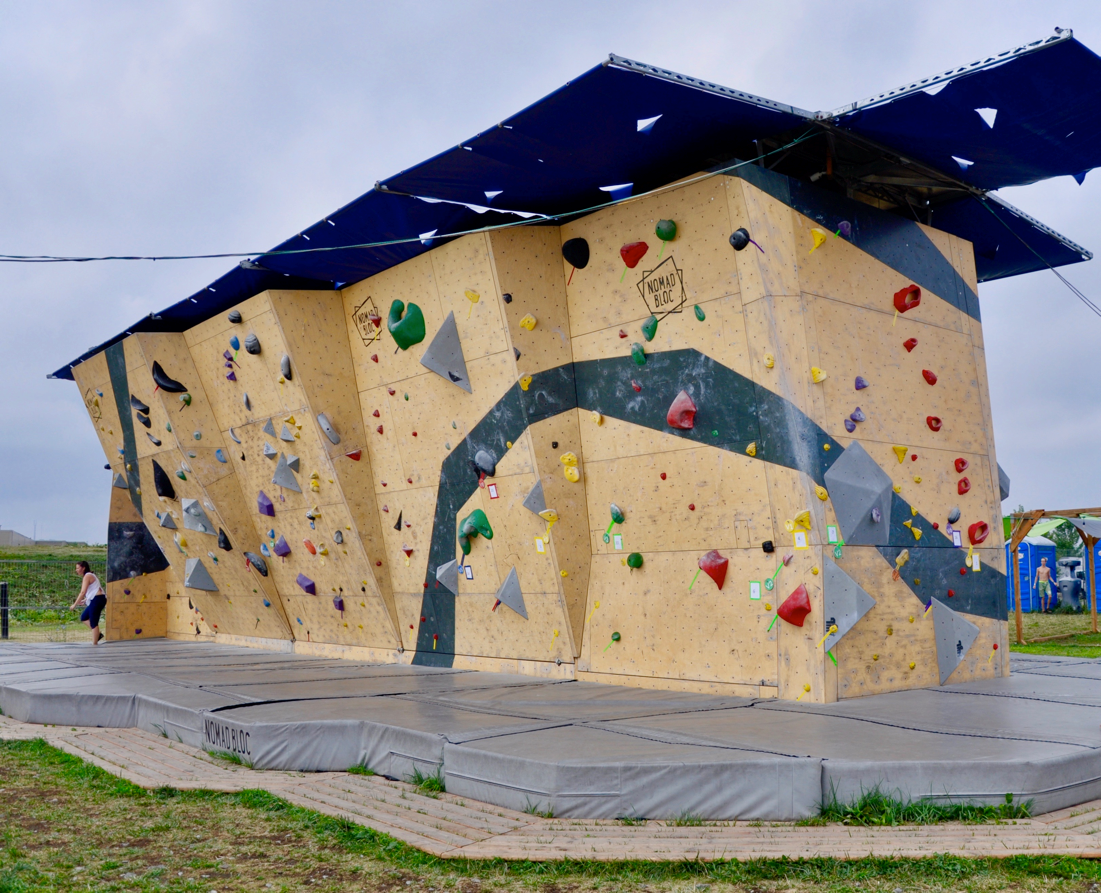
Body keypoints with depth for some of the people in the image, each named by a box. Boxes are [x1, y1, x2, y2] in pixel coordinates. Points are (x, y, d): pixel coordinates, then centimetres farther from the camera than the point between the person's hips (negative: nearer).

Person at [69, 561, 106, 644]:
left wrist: (75, 605, -13)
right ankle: (98, 634, 11)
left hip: (97, 599, -10)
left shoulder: (87, 576, -9)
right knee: (84, 617, 16)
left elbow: (83, 592, -16)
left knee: (93, 622, -6)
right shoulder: (90, 575, 21)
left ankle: (94, 643, -3)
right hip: (97, 599, 10)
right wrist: (84, 601, 19)